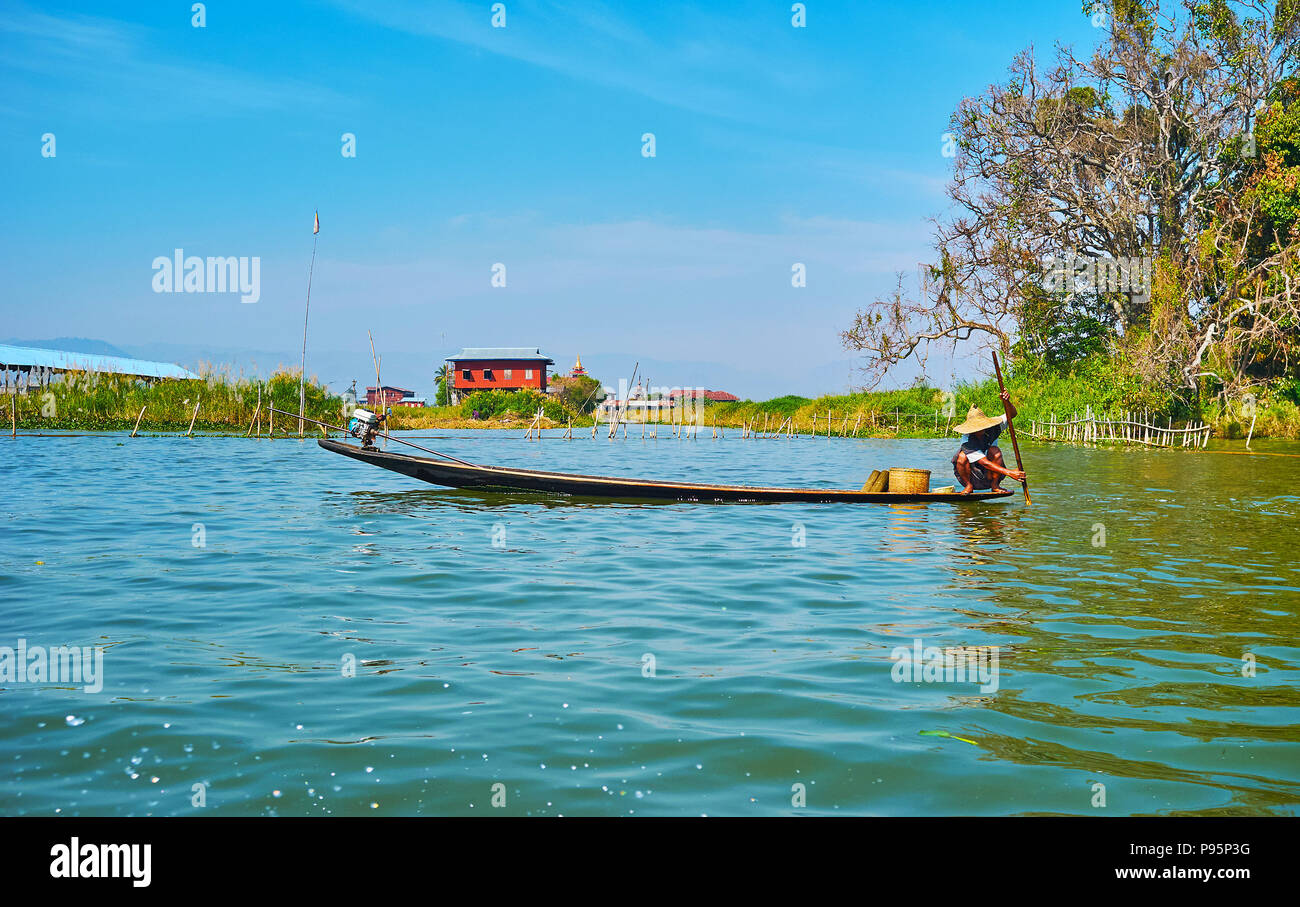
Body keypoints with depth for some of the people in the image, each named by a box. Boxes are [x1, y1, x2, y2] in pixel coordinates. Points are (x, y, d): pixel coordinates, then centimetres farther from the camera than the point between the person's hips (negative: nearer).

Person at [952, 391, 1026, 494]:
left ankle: (994, 485, -12)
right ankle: (969, 486, -8)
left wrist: (1006, 401, -38)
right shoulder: (967, 442, -26)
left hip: (988, 476, 3)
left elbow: (1011, 414, -14)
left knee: (995, 451, -24)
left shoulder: (991, 428, -11)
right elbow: (985, 463, -33)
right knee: (962, 456, -30)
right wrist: (1009, 472, -41)